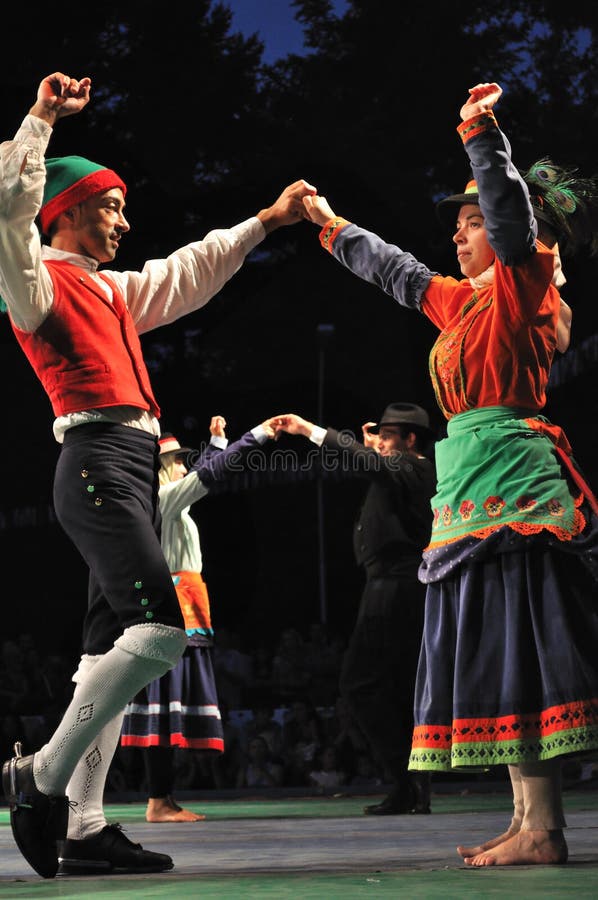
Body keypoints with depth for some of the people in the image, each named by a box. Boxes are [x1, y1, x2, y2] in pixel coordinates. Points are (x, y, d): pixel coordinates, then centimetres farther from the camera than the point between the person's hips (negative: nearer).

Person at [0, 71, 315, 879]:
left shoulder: (110, 290, 26)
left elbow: (190, 272, 37)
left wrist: (267, 221, 38)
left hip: (134, 468, 10)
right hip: (98, 460, -10)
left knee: (114, 644, 5)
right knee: (160, 630, -20)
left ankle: (78, 824, 5)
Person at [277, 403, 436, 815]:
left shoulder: (405, 470, -10)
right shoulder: (422, 473, 18)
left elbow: (361, 461, -25)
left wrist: (309, 430, -24)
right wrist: (375, 448, 23)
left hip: (394, 587, -10)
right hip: (412, 590, 10)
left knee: (360, 682, -9)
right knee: (403, 685, 11)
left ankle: (405, 781, -11)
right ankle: (418, 788, 11)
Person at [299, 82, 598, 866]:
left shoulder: (522, 283, 0)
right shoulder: (463, 301, 23)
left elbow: (514, 214, -19)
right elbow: (396, 272, 37)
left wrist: (481, 134, -27)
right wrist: (331, 226, 46)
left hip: (510, 477, -10)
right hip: (472, 481, 10)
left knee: (513, 641, -15)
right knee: (492, 649, 6)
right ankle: (528, 821, 8)